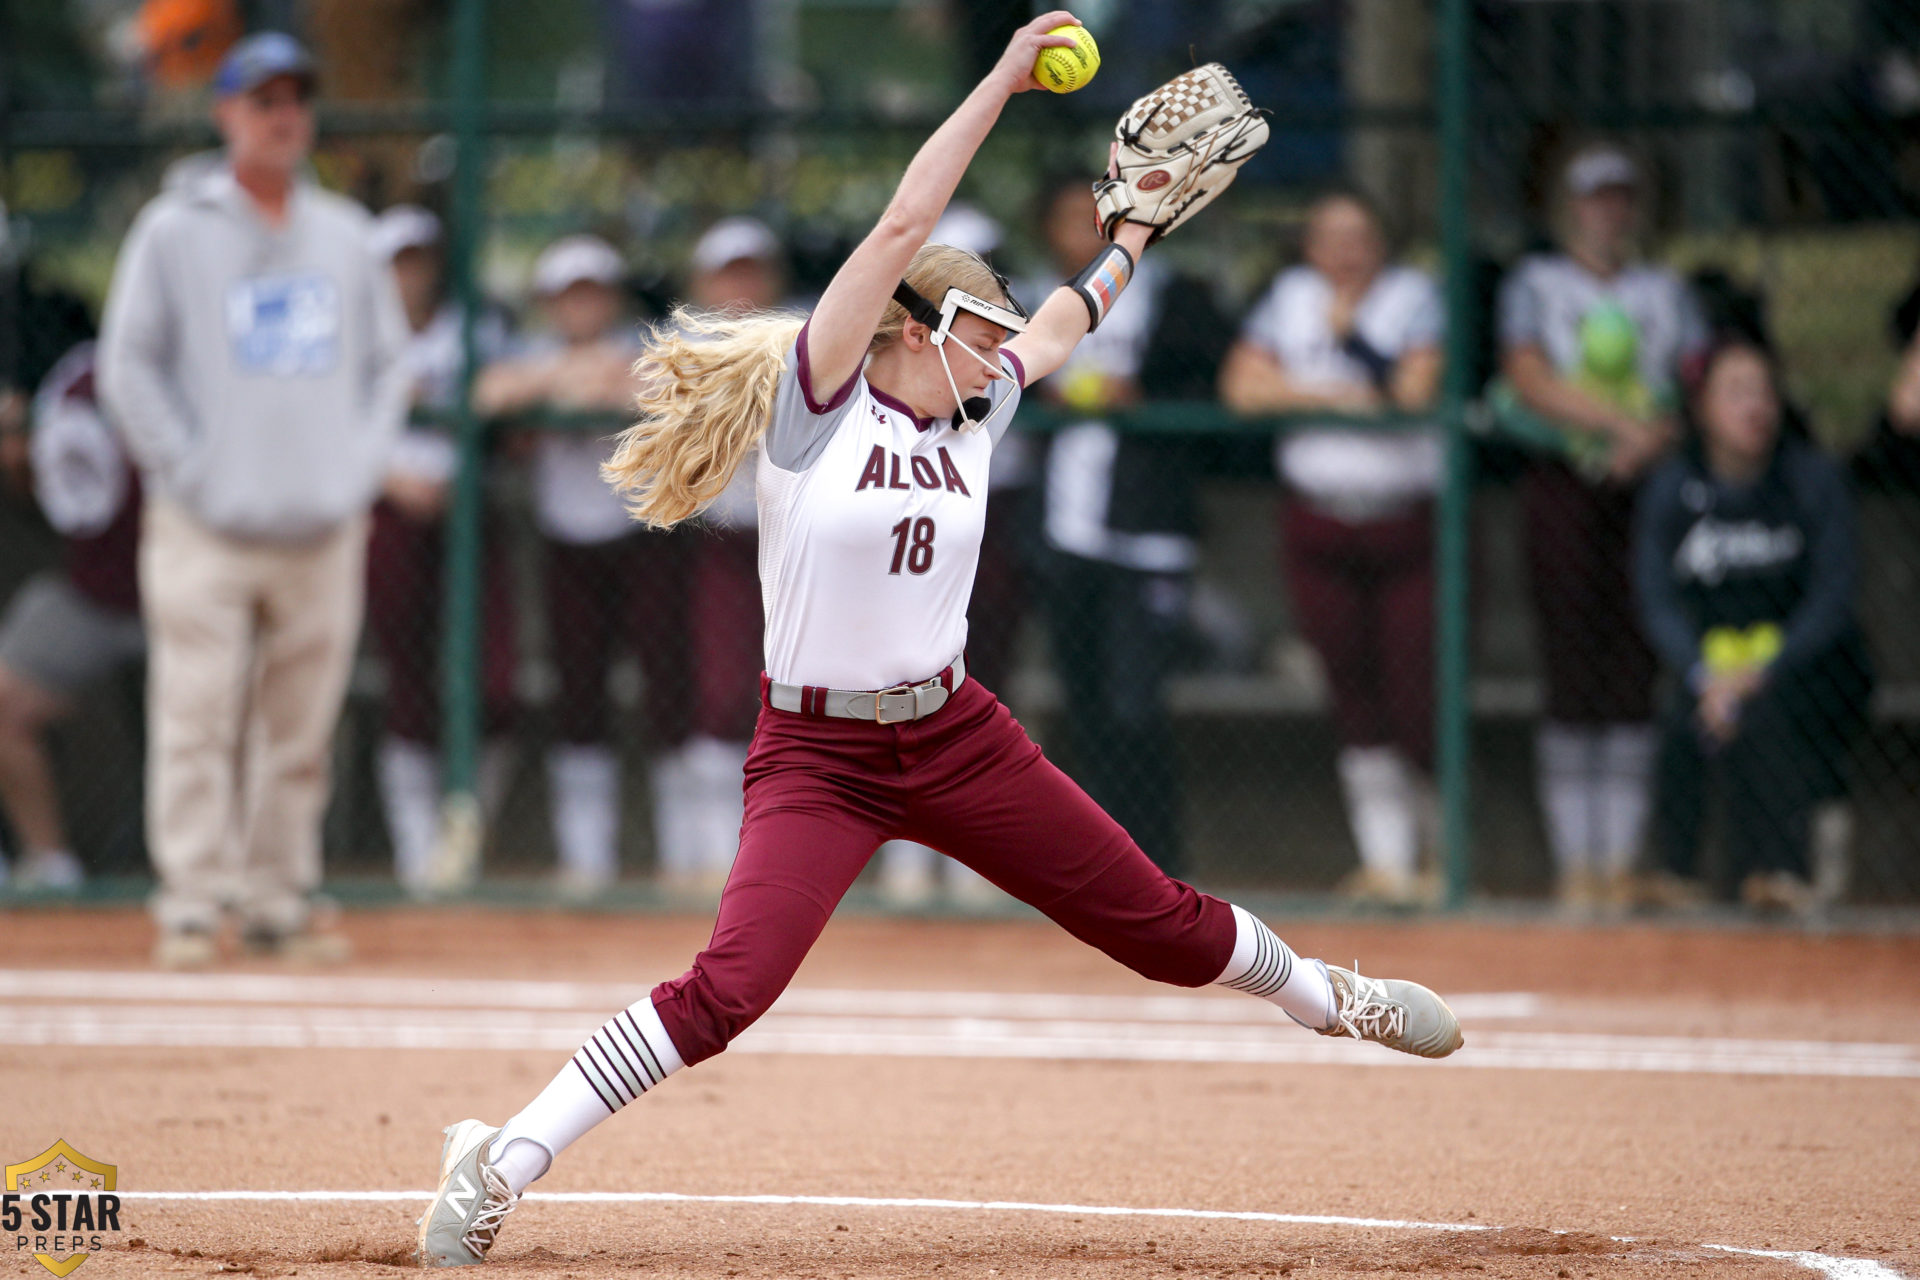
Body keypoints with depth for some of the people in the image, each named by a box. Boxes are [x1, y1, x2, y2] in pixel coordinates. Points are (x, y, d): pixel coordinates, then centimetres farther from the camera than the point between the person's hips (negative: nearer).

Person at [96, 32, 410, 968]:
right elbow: (127, 366, -1)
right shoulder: (173, 230, 0)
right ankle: (191, 906, -5)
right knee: (196, 721, -8)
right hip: (206, 529, -4)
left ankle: (279, 901, 12)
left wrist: (360, 464, 5)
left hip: (323, 529, 4)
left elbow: (387, 360, 18)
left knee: (302, 732, 5)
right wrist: (187, 470, -8)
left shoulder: (344, 234, 12)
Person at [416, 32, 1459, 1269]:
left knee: (1159, 920, 13)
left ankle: (1324, 995, 41)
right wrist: (1001, 84, -16)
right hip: (818, 755, -6)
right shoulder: (817, 403, -11)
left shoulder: (971, 417, 6)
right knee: (726, 990, -23)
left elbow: (1054, 331, 28)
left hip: (956, 738, 6)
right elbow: (905, 226, -18)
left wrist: (1134, 238, 39)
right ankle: (501, 1161, -17)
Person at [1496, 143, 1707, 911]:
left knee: (1634, 676, -3)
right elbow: (1530, 379, -5)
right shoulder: (1535, 284, 9)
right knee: (1573, 676, -6)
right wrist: (1621, 421, -16)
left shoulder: (1663, 291, 17)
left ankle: (1622, 865, 0)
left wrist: (1653, 438, -12)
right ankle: (1575, 867, -4)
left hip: (1649, 488, 2)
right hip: (1563, 485, -2)